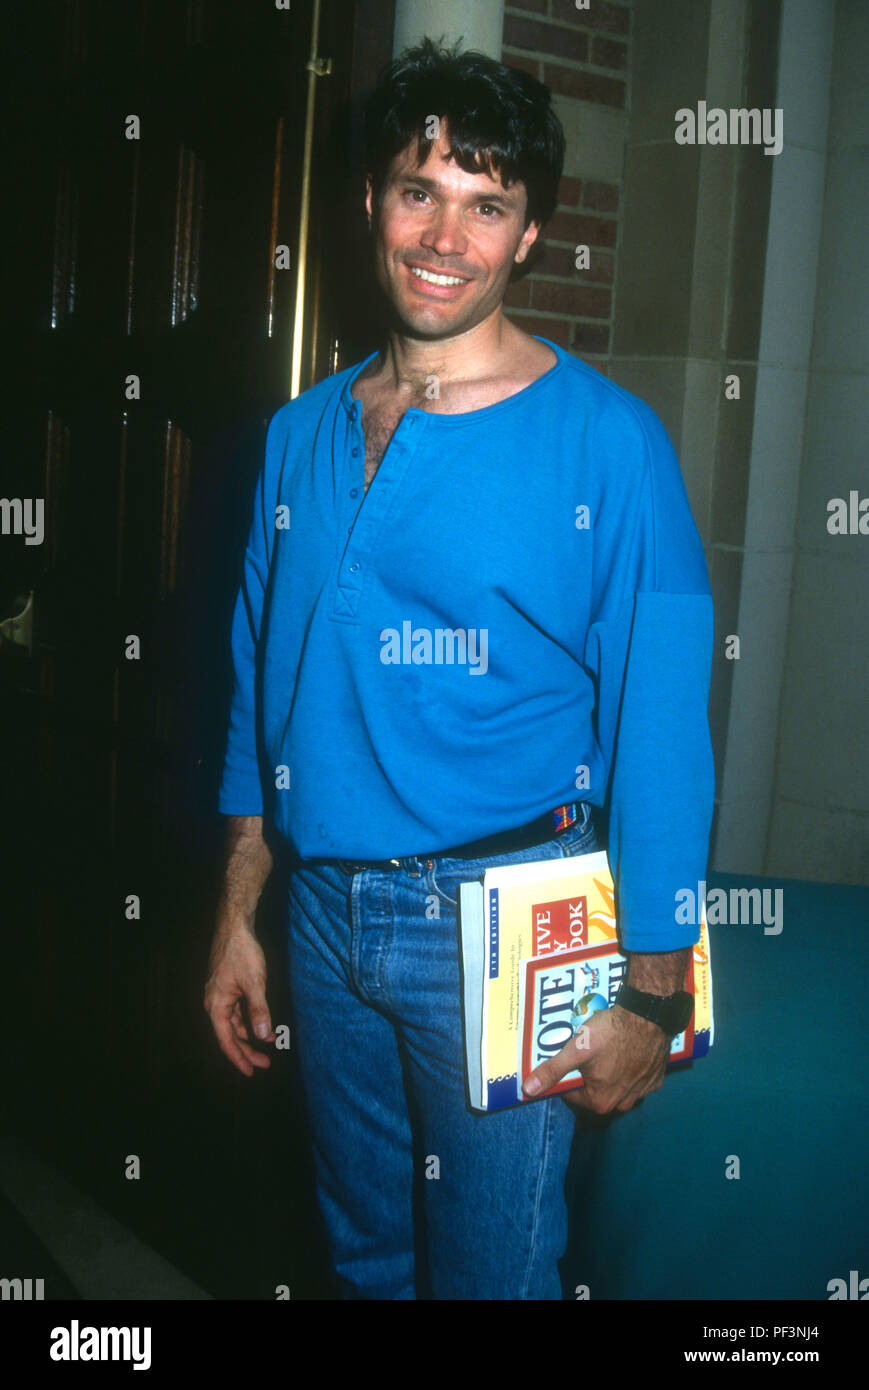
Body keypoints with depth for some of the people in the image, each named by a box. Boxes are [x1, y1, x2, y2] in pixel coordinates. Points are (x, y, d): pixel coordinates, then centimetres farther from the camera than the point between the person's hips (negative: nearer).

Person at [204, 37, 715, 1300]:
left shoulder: (606, 441, -11)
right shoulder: (302, 436, 4)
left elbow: (659, 724, -12)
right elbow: (261, 686, 10)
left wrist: (647, 999, -12)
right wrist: (239, 917, 10)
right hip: (324, 912, 5)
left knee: (489, 1268, 11)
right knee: (364, 1253, 22)